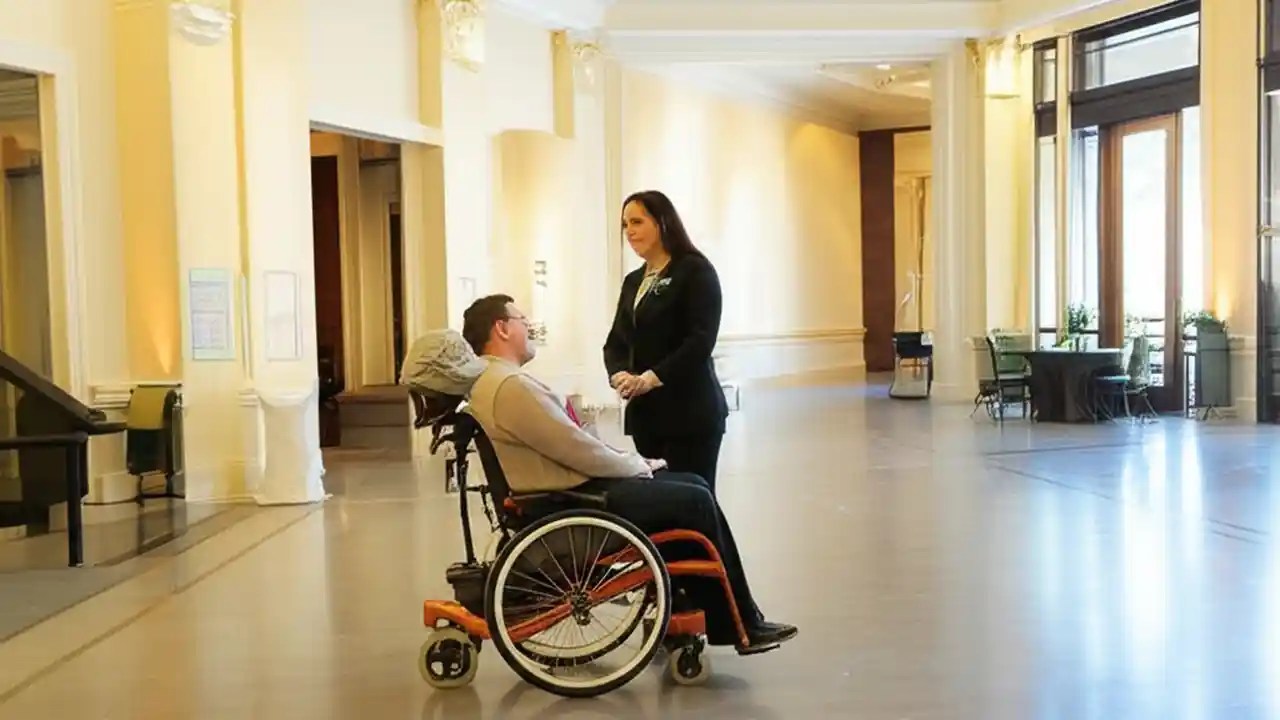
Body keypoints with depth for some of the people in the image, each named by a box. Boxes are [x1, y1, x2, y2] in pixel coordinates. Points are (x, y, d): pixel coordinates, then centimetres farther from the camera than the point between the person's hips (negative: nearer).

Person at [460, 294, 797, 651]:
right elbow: (577, 448, -21)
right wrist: (636, 466, -6)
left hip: (574, 483, 11)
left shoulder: (495, 380, 14)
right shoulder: (510, 386, -20)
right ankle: (743, 625, 6)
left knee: (694, 486, 10)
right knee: (696, 502, -7)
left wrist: (632, 461, 9)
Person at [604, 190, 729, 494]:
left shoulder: (696, 270, -3)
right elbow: (615, 341, 13)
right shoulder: (632, 281, 17)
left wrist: (652, 378, -21)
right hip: (644, 413, 6)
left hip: (690, 411, -6)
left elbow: (701, 340, -13)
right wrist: (620, 375, -8)